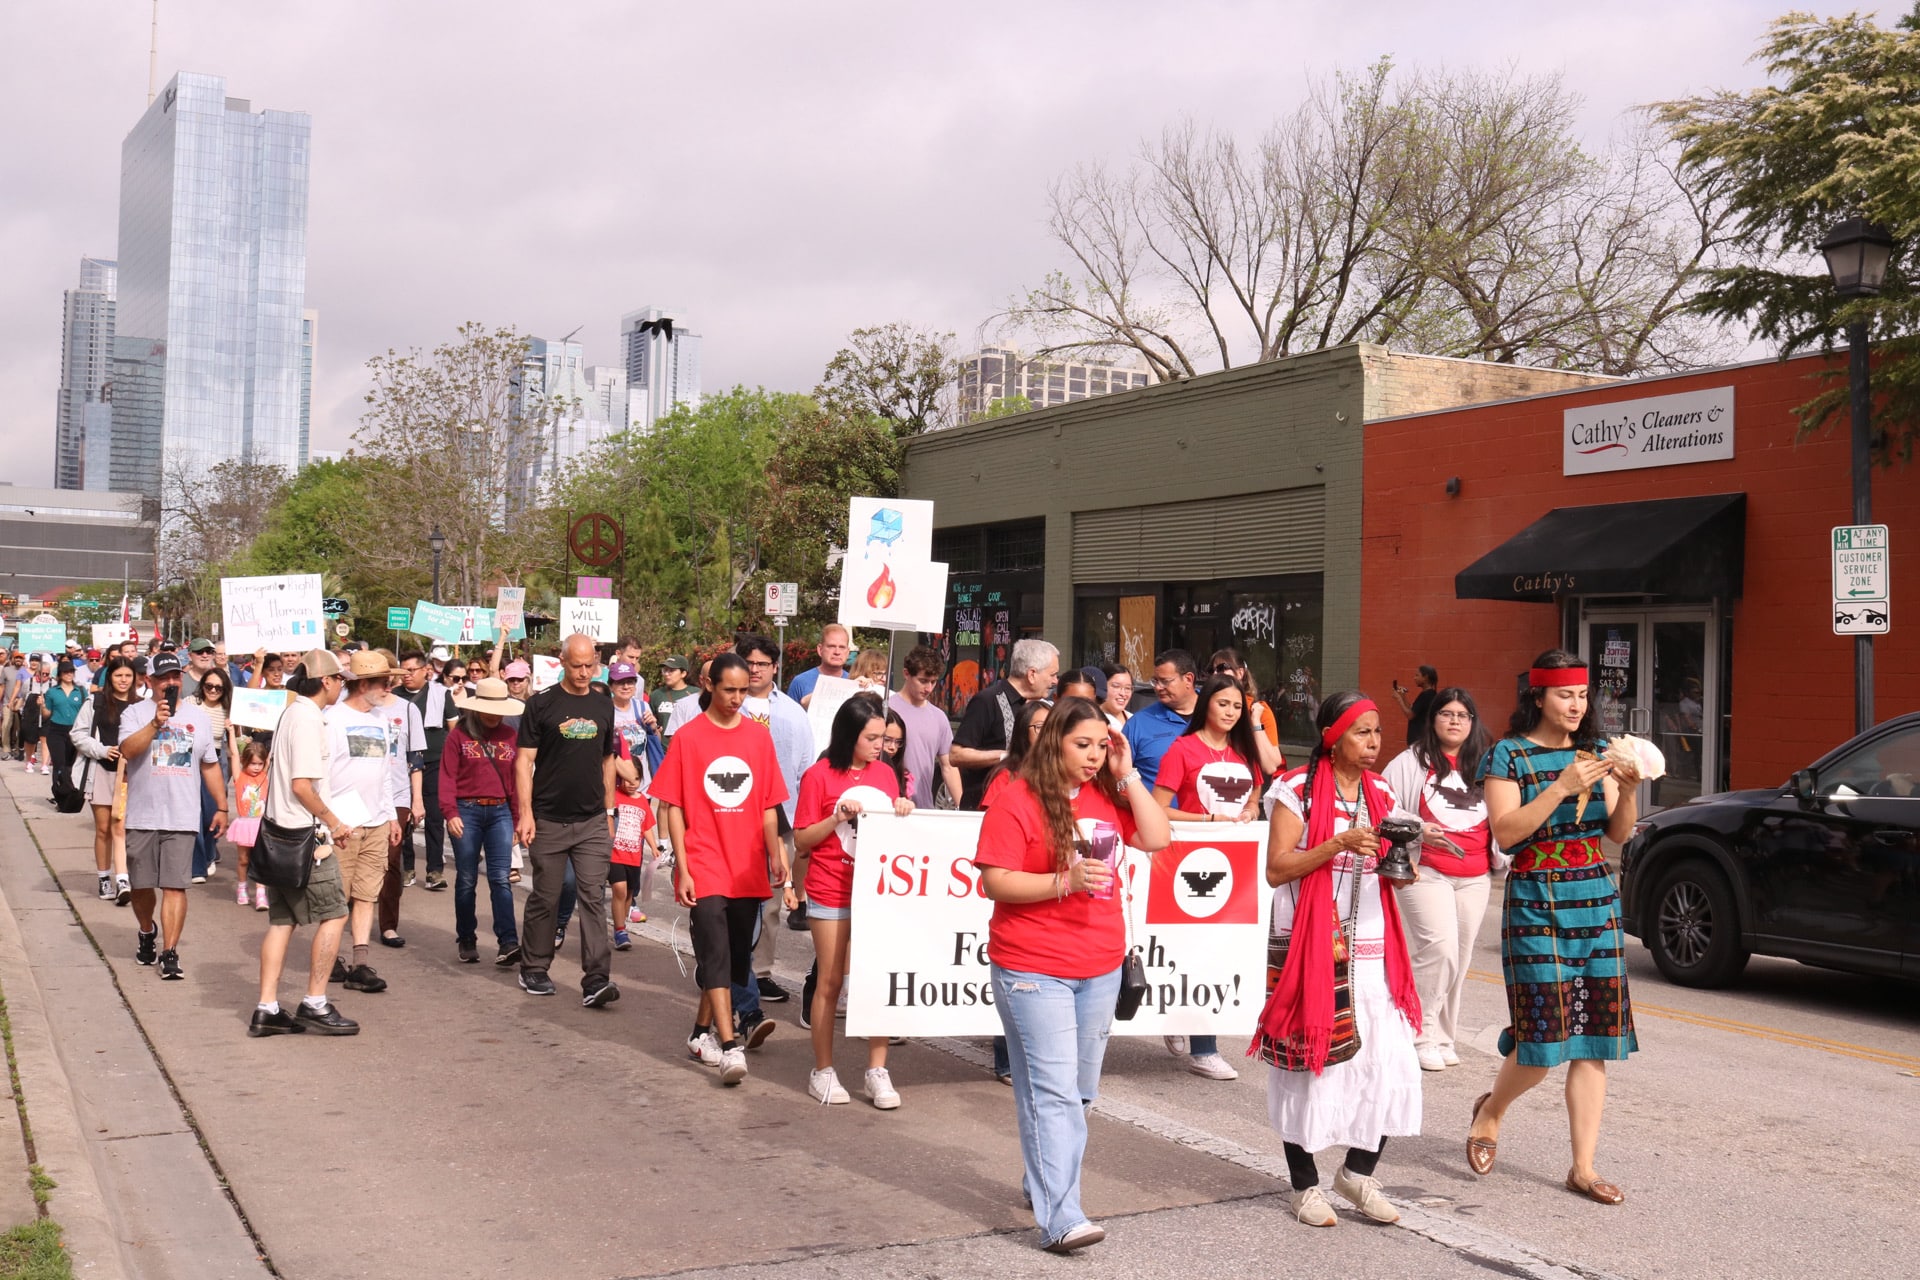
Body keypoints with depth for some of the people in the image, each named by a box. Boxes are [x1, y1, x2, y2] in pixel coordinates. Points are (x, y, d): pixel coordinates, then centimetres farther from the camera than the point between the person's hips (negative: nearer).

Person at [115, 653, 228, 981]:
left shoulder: (198, 716, 12)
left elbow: (211, 766, 16)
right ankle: (147, 932, 37)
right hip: (142, 816, 0)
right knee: (141, 885, 10)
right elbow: (127, 751, -14)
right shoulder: (136, 713, 3)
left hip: (182, 817, 0)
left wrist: (222, 807, 12)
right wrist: (155, 723, -24)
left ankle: (169, 953, -6)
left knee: (174, 886, -7)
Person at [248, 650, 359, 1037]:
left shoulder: (291, 713, 14)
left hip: (281, 833, 10)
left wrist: (326, 821, 20)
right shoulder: (309, 720, -16)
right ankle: (315, 1005, 1)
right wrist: (334, 822, -11)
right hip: (305, 836, -10)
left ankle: (267, 1010, 11)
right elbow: (302, 785, -22)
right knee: (334, 915, -1)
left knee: (282, 920, 10)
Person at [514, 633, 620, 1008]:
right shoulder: (541, 704, -3)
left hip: (593, 821, 2)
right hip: (549, 820, -2)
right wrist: (525, 812, -12)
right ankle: (534, 970, 24)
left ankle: (596, 980, -9)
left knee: (594, 897, -6)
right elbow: (524, 760, -5)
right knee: (545, 899, 7)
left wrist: (609, 811, 14)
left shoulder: (603, 705, 9)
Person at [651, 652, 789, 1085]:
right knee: (717, 956, -11)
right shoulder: (688, 737, -3)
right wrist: (682, 868, -7)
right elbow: (673, 807, -3)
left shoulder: (759, 735, 6)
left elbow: (768, 806, 10)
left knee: (736, 959, 11)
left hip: (748, 870, 4)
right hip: (705, 867, -4)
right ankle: (730, 1047, -13)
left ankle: (702, 1032, 28)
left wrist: (777, 855, 3)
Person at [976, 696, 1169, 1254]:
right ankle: (1061, 1218, -12)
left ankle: (1042, 1182, 31)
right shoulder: (1018, 801, -10)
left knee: (1079, 1091, 15)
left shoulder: (1106, 797, 9)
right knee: (1052, 1091, -11)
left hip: (1100, 967, 7)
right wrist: (1065, 882, -23)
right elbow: (994, 881, -13)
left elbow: (1157, 839, 2)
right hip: (1033, 969, -7)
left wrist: (1128, 776, -3)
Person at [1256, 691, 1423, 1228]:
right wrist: (1339, 844, -20)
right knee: (1307, 1063, 2)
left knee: (1391, 1064, 0)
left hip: (1371, 948, 5)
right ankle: (1305, 1185, 18)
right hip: (1309, 946, -5)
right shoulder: (1299, 790, -7)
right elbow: (1276, 869, -12)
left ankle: (1358, 1171, 20)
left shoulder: (1381, 792, 11)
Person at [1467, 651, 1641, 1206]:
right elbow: (1506, 832, -14)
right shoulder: (1509, 754, -3)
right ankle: (1492, 1110, 23)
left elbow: (1619, 835, 7)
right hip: (1536, 905, -5)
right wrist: (1561, 787, -20)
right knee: (1543, 1039, -8)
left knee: (1593, 1041, 2)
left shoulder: (1596, 751, 10)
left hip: (1597, 903, 5)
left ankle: (1583, 1168, 9)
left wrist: (1627, 791, -11)